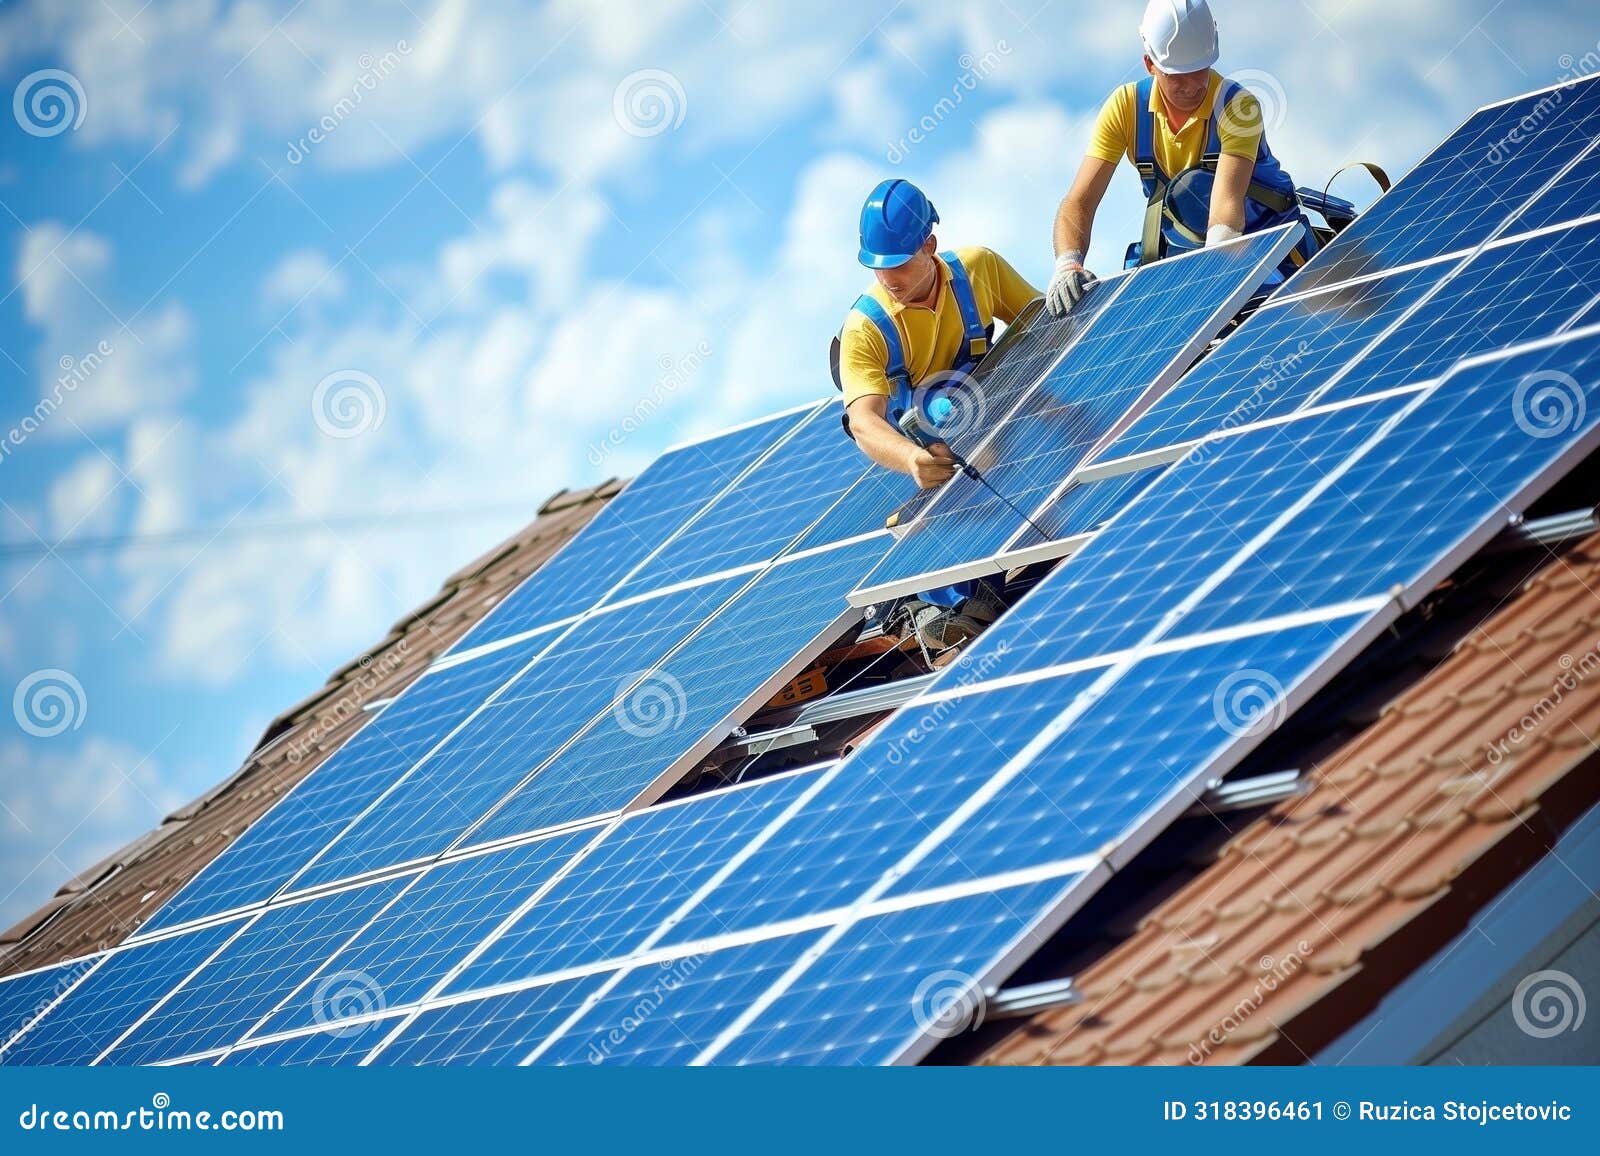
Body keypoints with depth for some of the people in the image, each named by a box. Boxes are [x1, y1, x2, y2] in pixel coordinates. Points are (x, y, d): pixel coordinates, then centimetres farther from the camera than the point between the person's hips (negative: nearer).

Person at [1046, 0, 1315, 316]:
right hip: (1186, 248, 2)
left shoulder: (1238, 106, -22)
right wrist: (1068, 263, -36)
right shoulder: (1125, 107, -12)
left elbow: (1227, 201, -35)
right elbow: (1079, 202, -17)